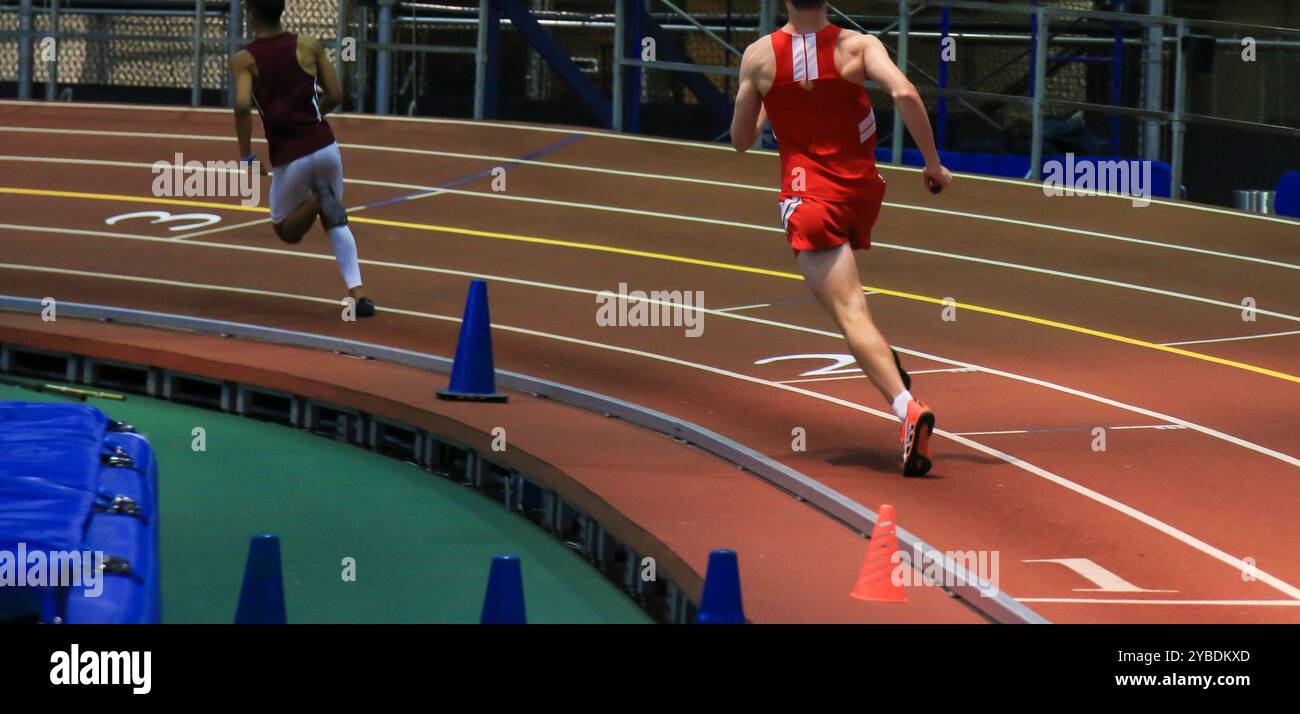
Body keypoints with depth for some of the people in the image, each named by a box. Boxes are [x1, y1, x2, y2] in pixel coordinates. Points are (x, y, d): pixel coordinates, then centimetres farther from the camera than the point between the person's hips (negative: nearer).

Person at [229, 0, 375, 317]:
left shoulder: (244, 60, -5)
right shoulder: (309, 46, 2)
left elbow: (242, 104, -21)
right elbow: (335, 95, 4)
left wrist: (246, 157, -12)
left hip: (289, 157, -2)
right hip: (324, 145, 3)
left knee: (286, 230, 20)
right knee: (335, 221, 22)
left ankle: (318, 200, -13)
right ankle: (357, 291, 3)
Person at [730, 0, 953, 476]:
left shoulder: (759, 56, -3)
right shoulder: (857, 46, -4)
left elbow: (741, 141, 6)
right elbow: (904, 93, -20)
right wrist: (933, 164, -11)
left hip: (810, 200, -4)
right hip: (863, 192, 4)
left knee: (851, 313, -13)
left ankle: (906, 406, -34)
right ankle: (879, 352, 28)